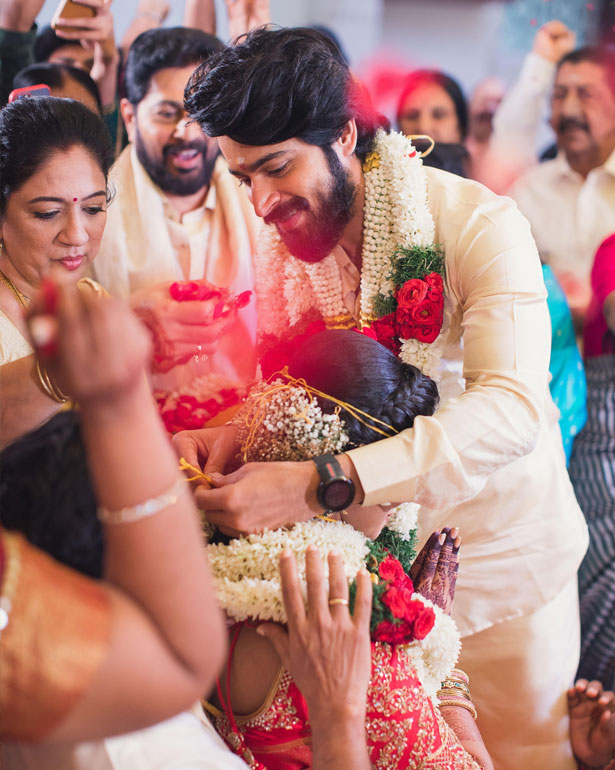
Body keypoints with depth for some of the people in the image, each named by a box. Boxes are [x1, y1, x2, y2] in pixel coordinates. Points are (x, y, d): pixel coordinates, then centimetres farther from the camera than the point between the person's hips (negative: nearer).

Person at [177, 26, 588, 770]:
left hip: (500, 558, -4)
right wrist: (231, 435, -21)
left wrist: (315, 486, -47)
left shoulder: (478, 222, -23)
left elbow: (513, 408, -37)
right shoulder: (281, 253, -3)